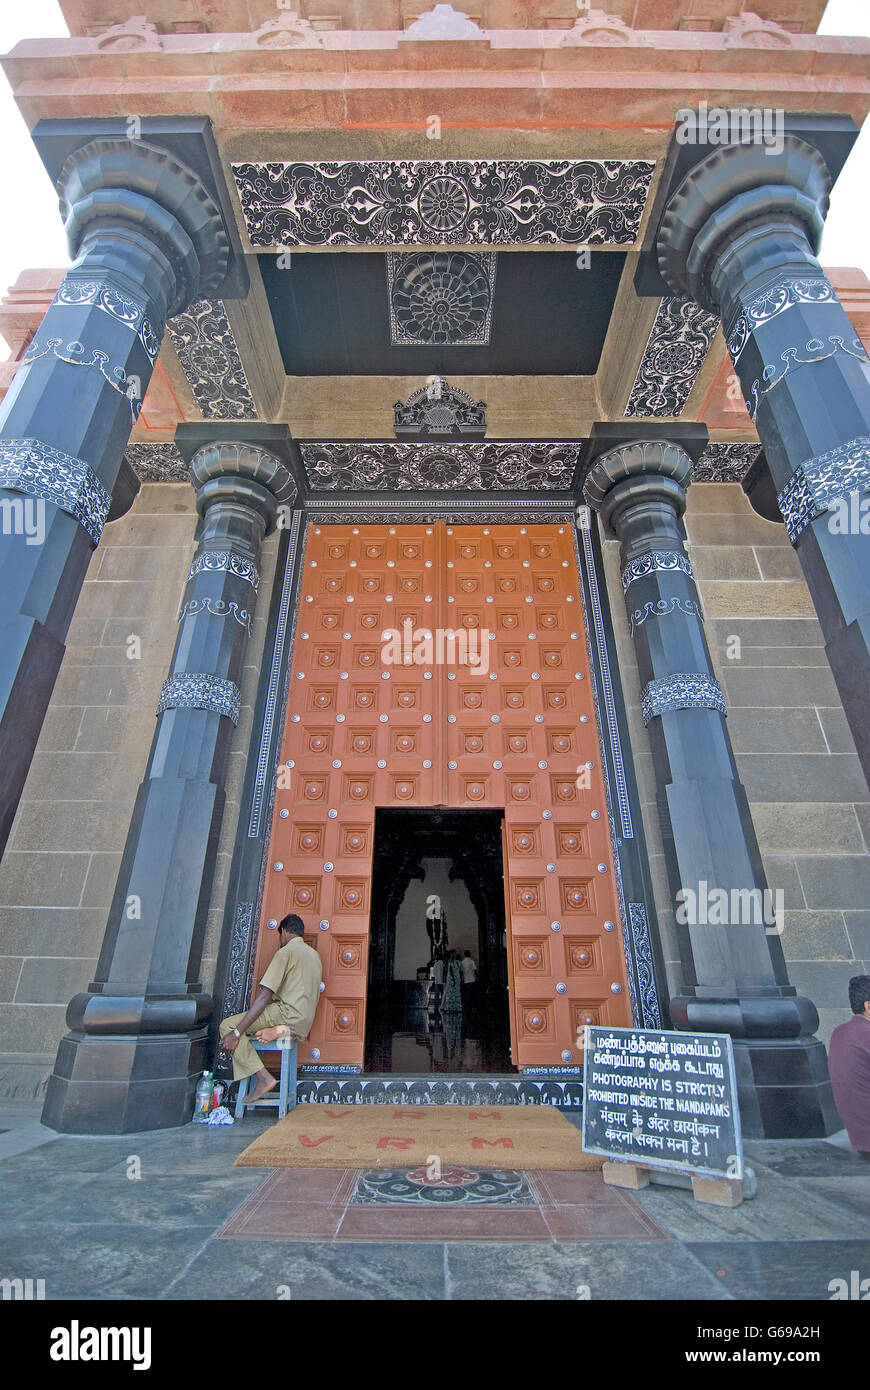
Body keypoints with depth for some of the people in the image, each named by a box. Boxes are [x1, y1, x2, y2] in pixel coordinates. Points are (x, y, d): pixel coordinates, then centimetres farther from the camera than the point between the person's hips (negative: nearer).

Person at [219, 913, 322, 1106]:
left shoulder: (285, 952, -6)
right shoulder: (313, 954, 19)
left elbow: (264, 996, -14)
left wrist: (236, 1032, -13)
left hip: (289, 1014, -8)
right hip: (304, 1023, 8)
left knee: (228, 1026, -7)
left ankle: (264, 1077, -14)